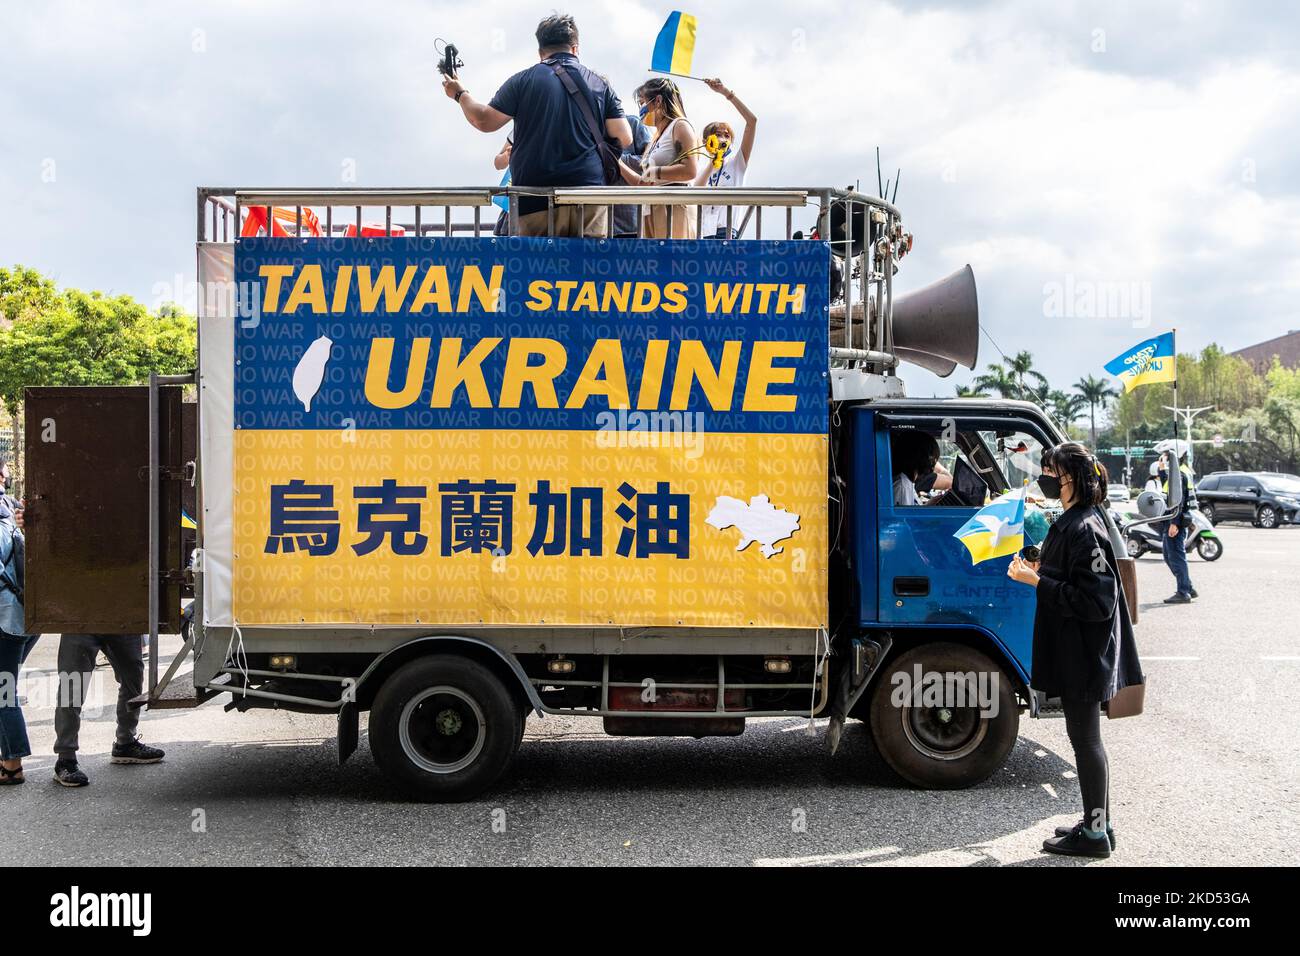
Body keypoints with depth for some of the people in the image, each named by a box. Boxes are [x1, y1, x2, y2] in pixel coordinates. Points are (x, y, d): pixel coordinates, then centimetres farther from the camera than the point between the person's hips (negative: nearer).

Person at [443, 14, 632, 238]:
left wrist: (460, 94, 22)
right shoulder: (600, 83, 7)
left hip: (537, 198, -1)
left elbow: (484, 121, 4)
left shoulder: (523, 81, 2)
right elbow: (624, 139, 4)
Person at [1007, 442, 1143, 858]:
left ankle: (1094, 834, 11)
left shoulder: (1083, 529, -21)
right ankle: (1098, 823, 27)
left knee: (1084, 738, 0)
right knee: (1086, 738, 17)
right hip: (1075, 650, 10)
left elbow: (1093, 600, -24)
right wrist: (1041, 570, 7)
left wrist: (1037, 581, -22)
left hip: (1082, 652, -10)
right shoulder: (1074, 521, 10)